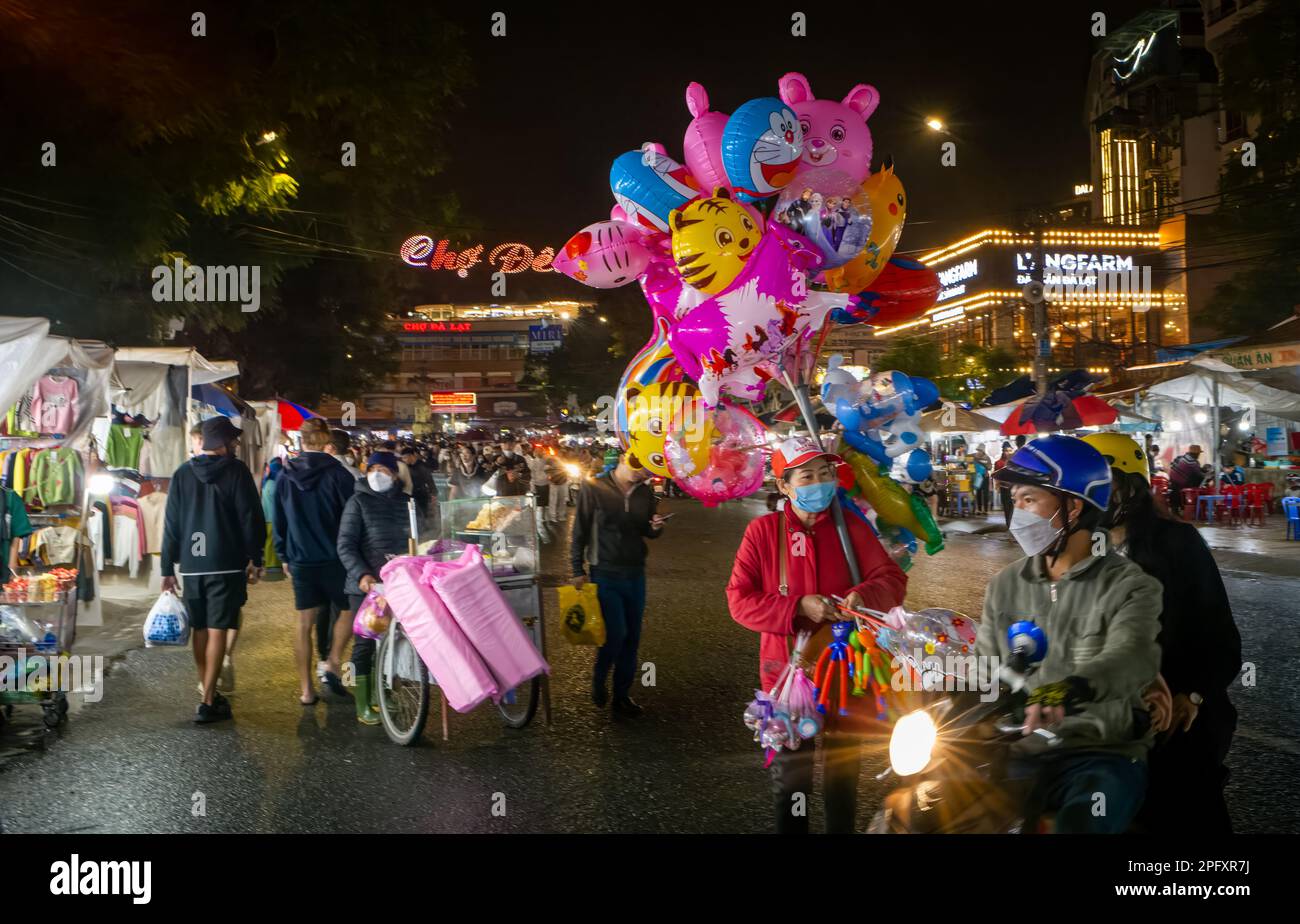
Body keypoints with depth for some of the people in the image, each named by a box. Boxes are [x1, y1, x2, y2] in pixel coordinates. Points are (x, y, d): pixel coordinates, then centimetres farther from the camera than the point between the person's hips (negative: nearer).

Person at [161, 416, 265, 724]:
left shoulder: (182, 474, 7)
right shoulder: (236, 471, -3)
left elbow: (171, 524, 7)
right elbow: (251, 518, -6)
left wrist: (168, 568, 11)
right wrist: (255, 559, 2)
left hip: (191, 565, 4)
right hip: (226, 565, -4)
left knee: (199, 629, 14)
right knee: (217, 631, -4)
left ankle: (210, 693, 21)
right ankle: (208, 703, -7)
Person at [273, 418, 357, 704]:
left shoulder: (284, 477, 2)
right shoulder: (337, 474, -11)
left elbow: (278, 522, 10)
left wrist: (284, 556, 19)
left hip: (300, 561, 3)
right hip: (334, 559, -3)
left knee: (304, 623, 7)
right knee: (348, 609, 16)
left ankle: (306, 689, 10)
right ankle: (333, 663, -1)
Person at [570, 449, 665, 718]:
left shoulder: (645, 492, 2)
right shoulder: (593, 488, -11)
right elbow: (580, 531, -7)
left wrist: (656, 528, -9)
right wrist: (577, 570, -8)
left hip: (636, 574, 4)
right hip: (606, 574, -4)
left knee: (632, 638, 7)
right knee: (616, 634, -9)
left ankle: (622, 694, 22)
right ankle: (599, 679, 20)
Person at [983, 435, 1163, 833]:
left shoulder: (1129, 587, -4)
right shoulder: (1005, 586, 13)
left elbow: (1131, 657, -25)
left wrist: (1065, 690, -46)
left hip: (1103, 755, -3)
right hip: (1022, 754, 4)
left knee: (1079, 823, -34)